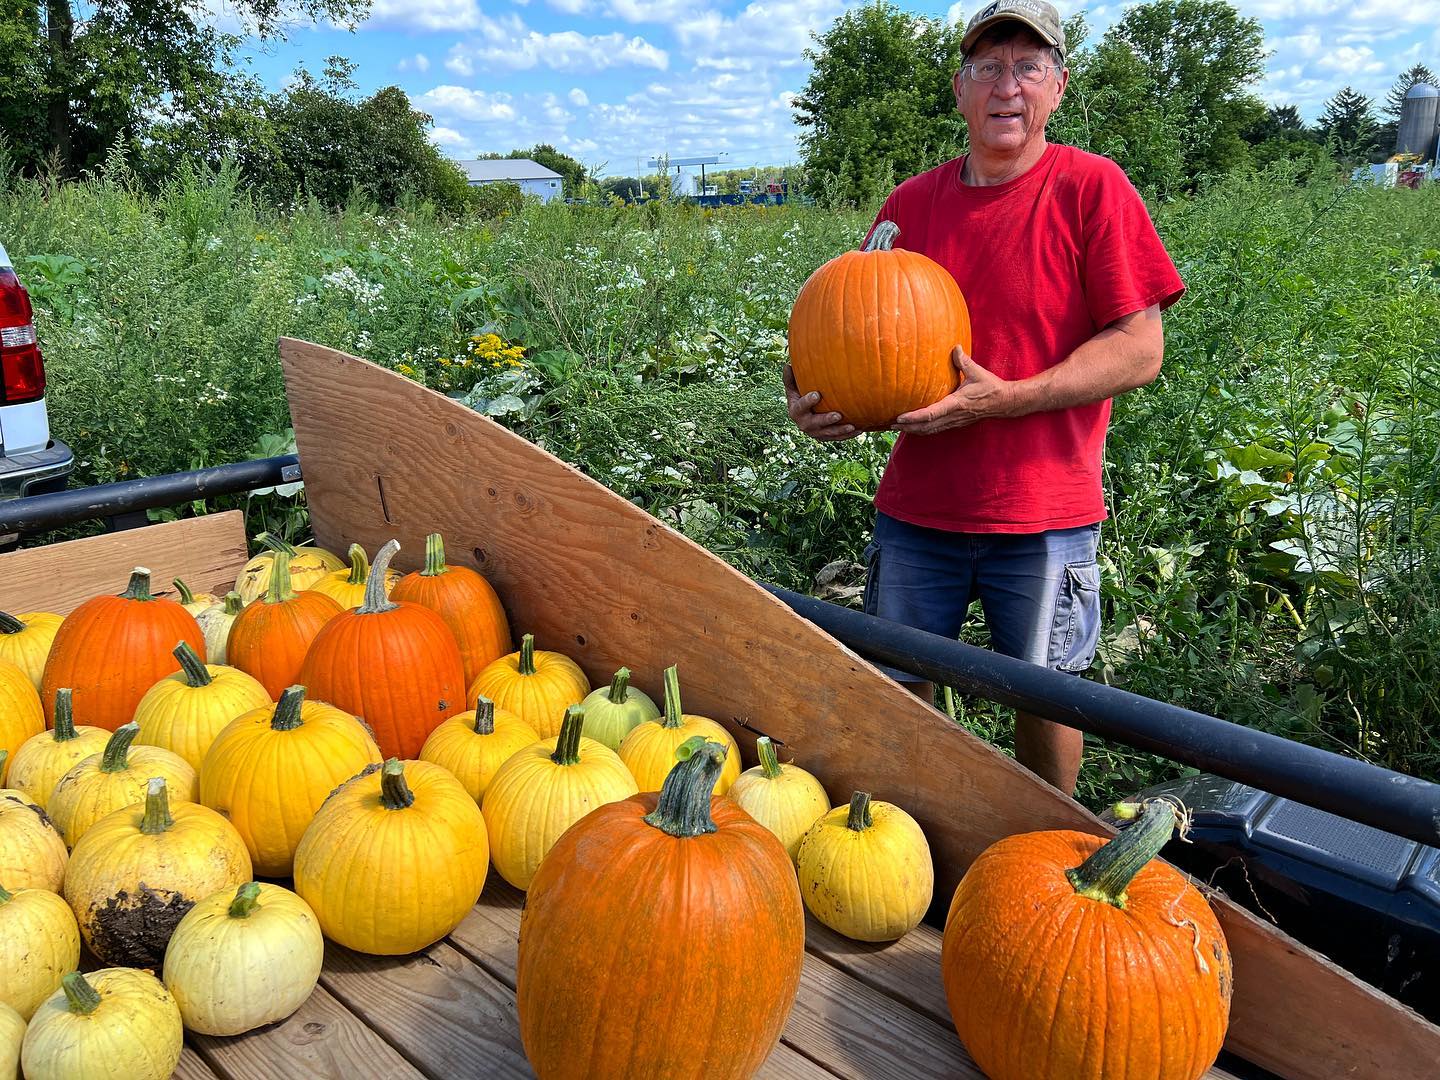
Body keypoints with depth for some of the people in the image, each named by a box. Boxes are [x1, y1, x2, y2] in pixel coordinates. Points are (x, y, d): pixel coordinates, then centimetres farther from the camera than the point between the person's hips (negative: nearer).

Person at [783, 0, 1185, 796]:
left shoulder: (1092, 187, -6)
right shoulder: (911, 204, 5)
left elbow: (1139, 349, -11)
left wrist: (1001, 398, -21)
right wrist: (811, 395, -10)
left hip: (1043, 519, -3)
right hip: (916, 509, 4)